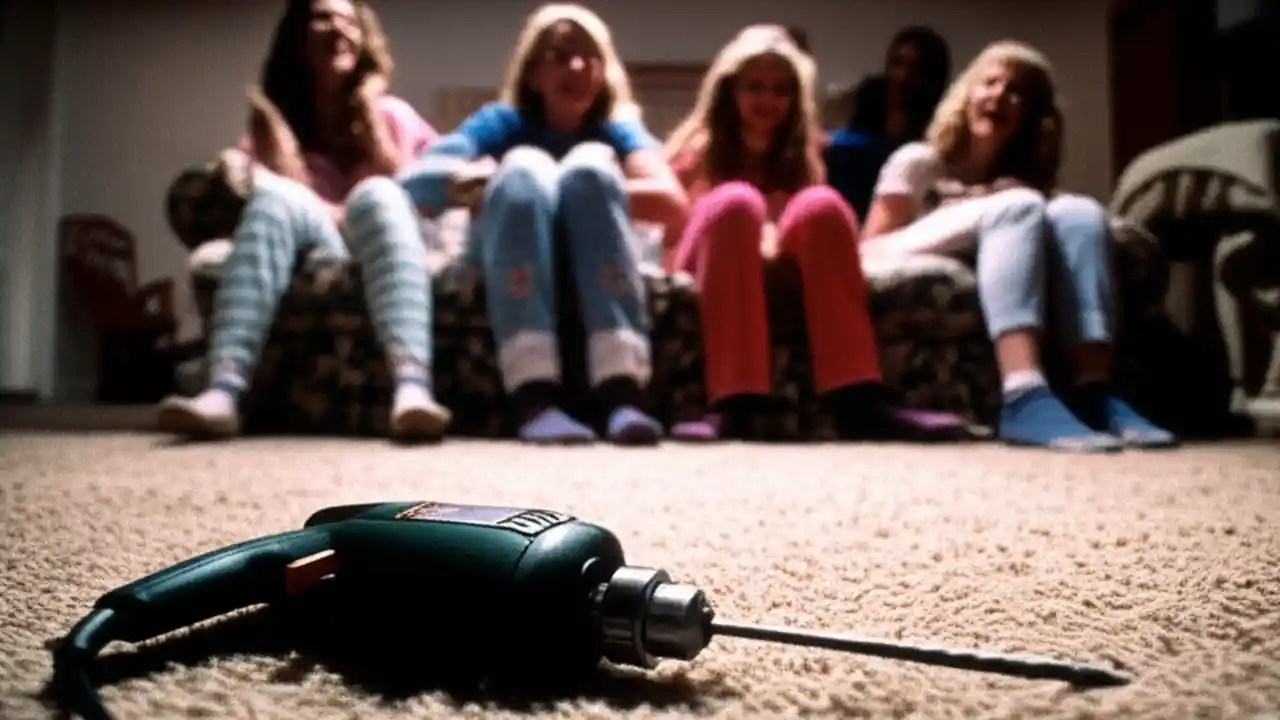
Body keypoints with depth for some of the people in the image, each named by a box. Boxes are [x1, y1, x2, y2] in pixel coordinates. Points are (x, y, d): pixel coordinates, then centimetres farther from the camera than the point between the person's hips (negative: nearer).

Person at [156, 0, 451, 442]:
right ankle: (223, 389, -50)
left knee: (377, 194, -32)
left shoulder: (391, 115, 17)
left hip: (383, 257, 0)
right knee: (275, 195, -29)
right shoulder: (276, 122, 17)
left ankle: (412, 387, -56)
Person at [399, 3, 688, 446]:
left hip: (591, 267, 0)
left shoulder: (618, 129, 11)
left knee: (589, 165, -23)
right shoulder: (503, 121, 11)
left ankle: (622, 392, -41)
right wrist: (507, 184, -18)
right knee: (524, 167, -24)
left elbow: (671, 203, -10)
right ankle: (534, 396, -44)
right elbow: (415, 180, -7)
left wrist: (589, 192, -17)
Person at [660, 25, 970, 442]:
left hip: (779, 274, 3)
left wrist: (778, 237, -15)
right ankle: (734, 404, -45)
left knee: (822, 204, -25)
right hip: (704, 274, -2)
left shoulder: (798, 156, 16)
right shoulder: (699, 149, 7)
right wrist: (754, 238, -17)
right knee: (736, 201, -32)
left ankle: (856, 399, -38)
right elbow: (674, 239, 0)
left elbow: (818, 223, 9)